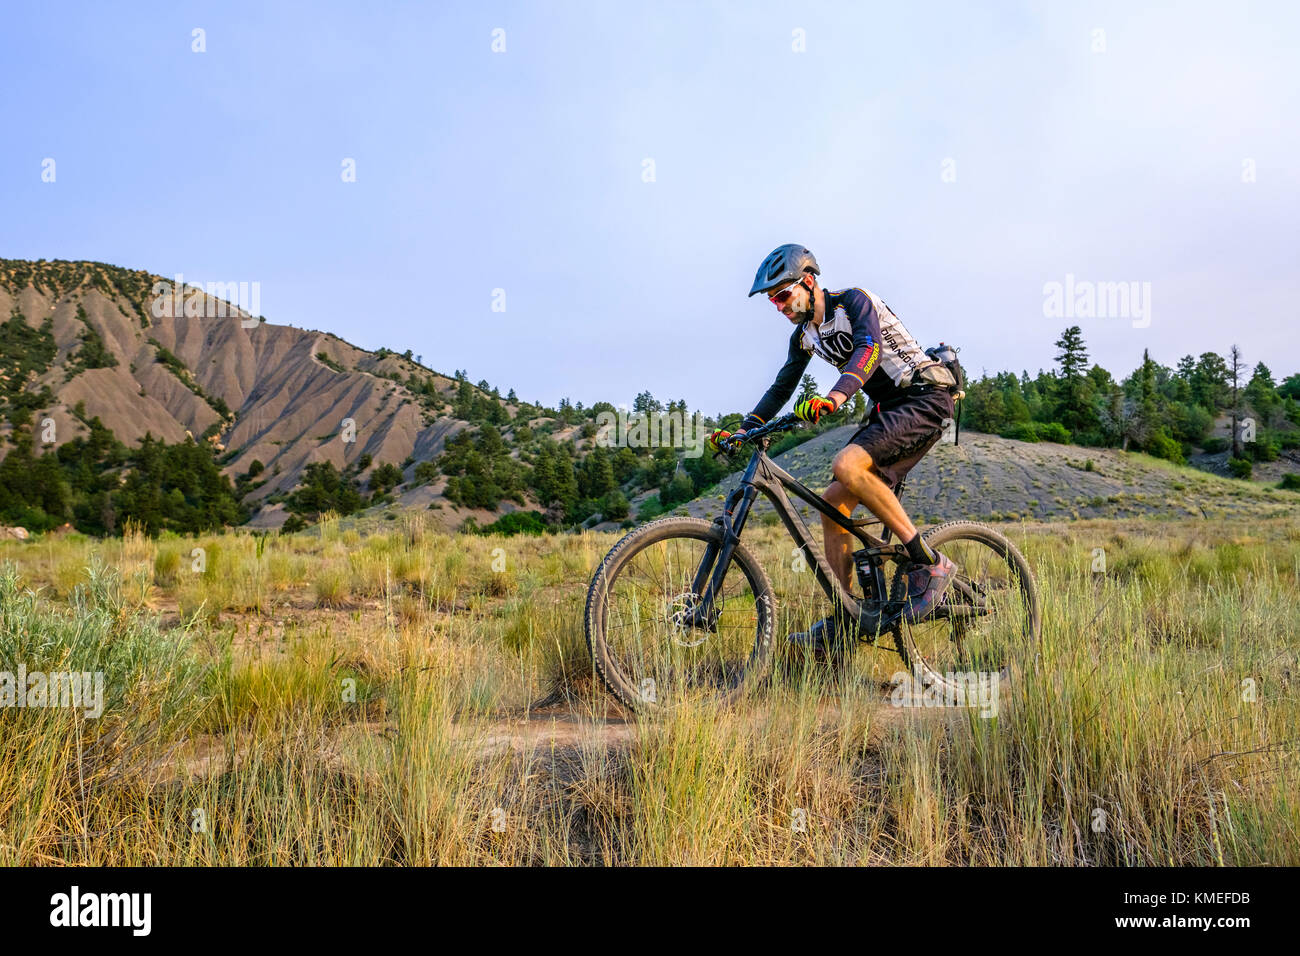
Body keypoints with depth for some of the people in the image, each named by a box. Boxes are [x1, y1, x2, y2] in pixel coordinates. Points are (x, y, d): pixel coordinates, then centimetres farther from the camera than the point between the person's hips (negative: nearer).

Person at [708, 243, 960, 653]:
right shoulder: (804, 336, 11)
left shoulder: (854, 301, -13)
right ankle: (844, 621, 3)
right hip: (887, 409, 9)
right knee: (832, 505, -3)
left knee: (847, 465, -31)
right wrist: (741, 430, 4)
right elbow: (781, 389, 17)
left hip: (925, 398, -8)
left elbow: (869, 349, -32)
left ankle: (929, 563, -22)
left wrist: (834, 396, -49)